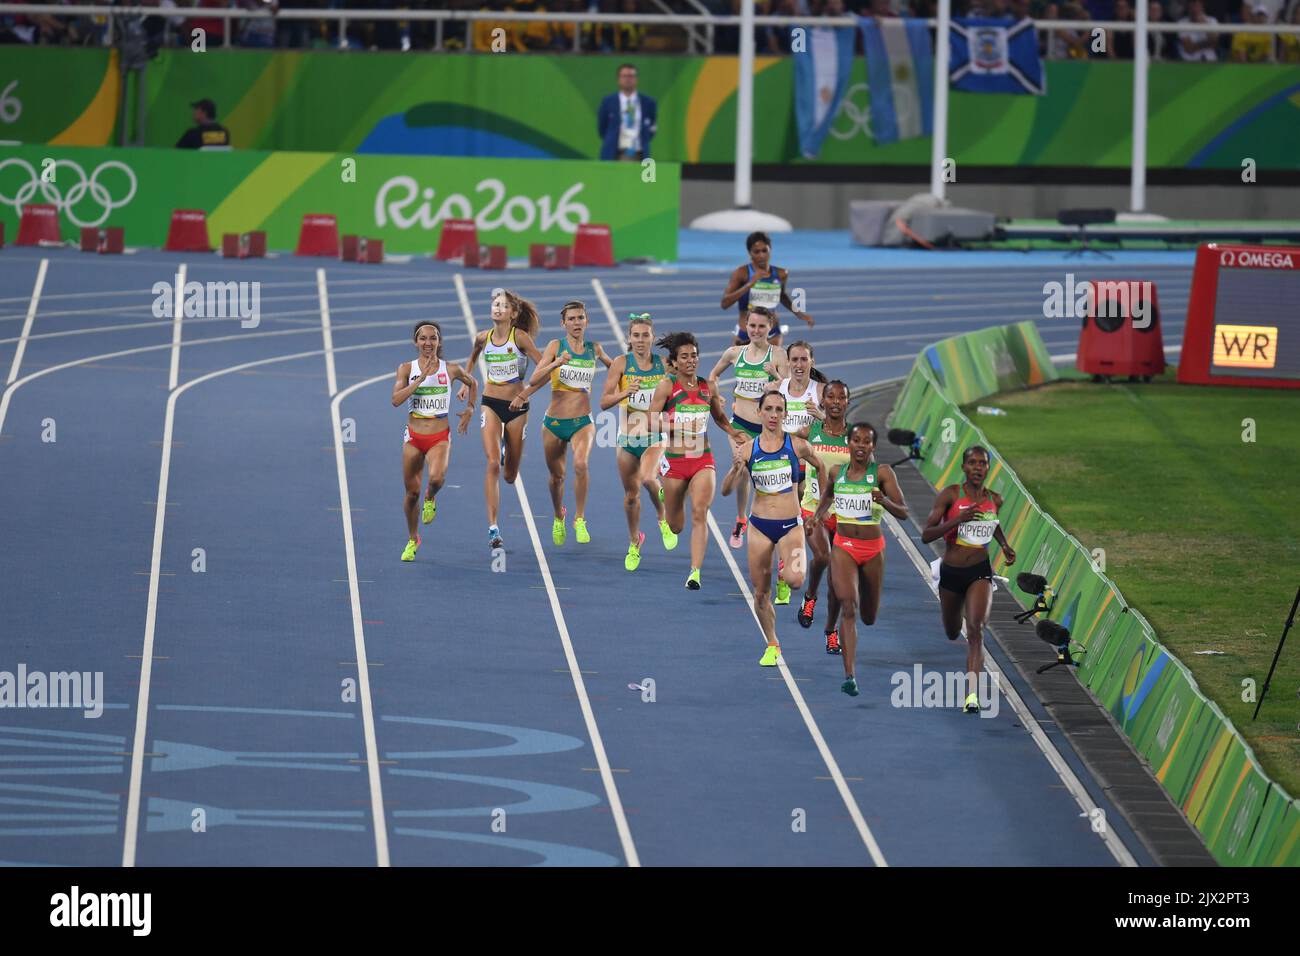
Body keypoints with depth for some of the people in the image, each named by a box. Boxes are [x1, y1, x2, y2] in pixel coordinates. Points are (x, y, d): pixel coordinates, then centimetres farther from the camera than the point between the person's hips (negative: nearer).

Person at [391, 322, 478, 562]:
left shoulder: (451, 369, -1)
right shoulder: (407, 369, -2)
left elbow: (473, 383, 19)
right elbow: (396, 400, -16)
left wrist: (470, 410, 11)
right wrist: (420, 378, -20)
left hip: (440, 438, -1)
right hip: (413, 437, 1)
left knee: (436, 478, -30)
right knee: (412, 492, 6)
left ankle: (431, 498, 7)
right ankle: (412, 540, 28)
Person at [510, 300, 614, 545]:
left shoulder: (594, 348, 4)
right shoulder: (556, 346, -3)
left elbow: (612, 366, 28)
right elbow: (535, 379, -14)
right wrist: (556, 363, -29)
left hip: (582, 422, 0)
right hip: (554, 422, 0)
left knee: (581, 464, -27)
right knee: (557, 476, 12)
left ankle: (580, 519, -13)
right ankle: (558, 518, 41)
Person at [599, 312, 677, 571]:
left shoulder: (664, 365, -2)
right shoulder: (622, 363, -5)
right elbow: (604, 402, -10)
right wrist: (625, 393, -26)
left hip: (656, 438, -1)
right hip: (628, 439, 1)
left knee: (648, 478, -29)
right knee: (631, 494, 12)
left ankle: (664, 518, 0)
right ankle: (634, 543, 35)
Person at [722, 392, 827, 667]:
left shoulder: (797, 445, -5)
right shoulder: (748, 449, -2)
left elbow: (820, 466, 14)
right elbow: (726, 490, -3)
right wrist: (736, 468, -22)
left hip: (791, 525, -2)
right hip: (760, 527, 2)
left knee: (795, 579, -26)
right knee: (761, 593, 6)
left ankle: (793, 564, 12)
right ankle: (772, 646, 26)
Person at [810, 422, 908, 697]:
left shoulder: (882, 473, -7)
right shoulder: (837, 471, 1)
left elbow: (903, 513, -10)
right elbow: (827, 492, 25)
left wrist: (884, 501, -29)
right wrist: (818, 514, 7)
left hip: (873, 548, 0)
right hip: (843, 547, 0)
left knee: (868, 617, 15)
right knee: (848, 607, -19)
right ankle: (850, 674, -23)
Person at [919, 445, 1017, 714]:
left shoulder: (995, 499, 2)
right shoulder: (950, 495, -10)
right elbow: (926, 535, -15)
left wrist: (1004, 545, 11)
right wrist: (958, 519, -27)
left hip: (980, 571, 0)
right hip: (951, 572, 0)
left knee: (975, 631, -21)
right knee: (953, 633, 19)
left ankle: (972, 694, -26)